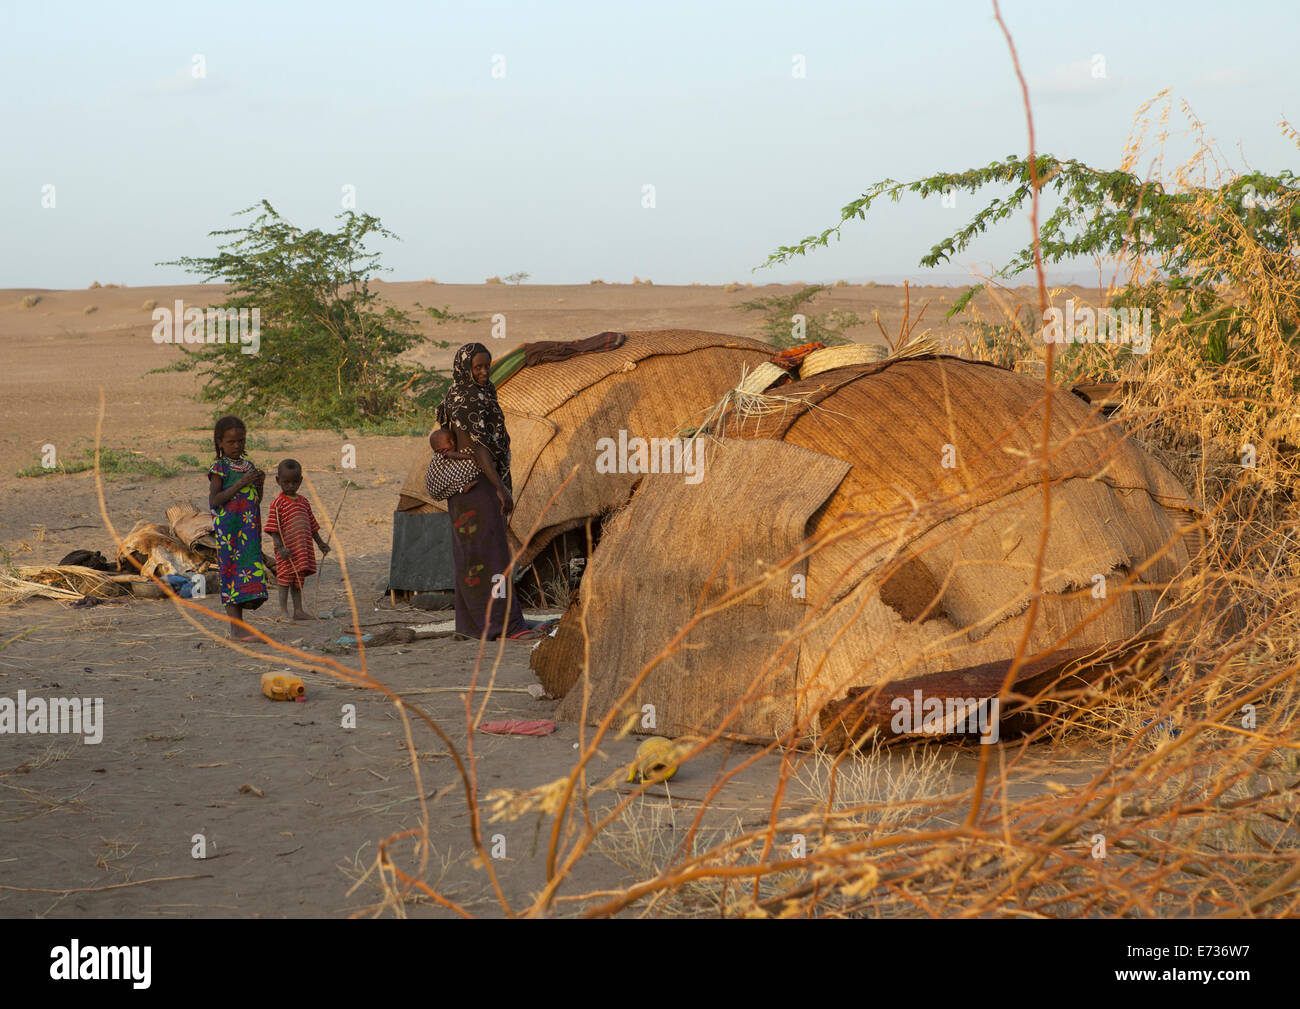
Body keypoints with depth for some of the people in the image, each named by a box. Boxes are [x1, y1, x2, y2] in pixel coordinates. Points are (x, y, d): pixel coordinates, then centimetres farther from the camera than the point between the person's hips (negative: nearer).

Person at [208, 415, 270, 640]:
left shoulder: (248, 466, 15)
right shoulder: (220, 468, -6)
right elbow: (214, 500, -15)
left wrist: (259, 485, 1)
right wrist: (241, 484, -18)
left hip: (249, 528, 7)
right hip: (229, 527, -7)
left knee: (248, 571, 5)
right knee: (233, 571, -8)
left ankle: (238, 627, 11)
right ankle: (236, 630, -9)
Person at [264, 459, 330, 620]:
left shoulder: (304, 502, 12)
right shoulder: (278, 503, -8)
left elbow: (312, 526, 20)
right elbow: (273, 528, -12)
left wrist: (320, 543, 18)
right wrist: (280, 547, -21)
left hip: (304, 548, 6)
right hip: (287, 549, -6)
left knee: (299, 579, 12)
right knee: (285, 578, -1)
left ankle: (298, 610, 18)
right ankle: (283, 611, 4)